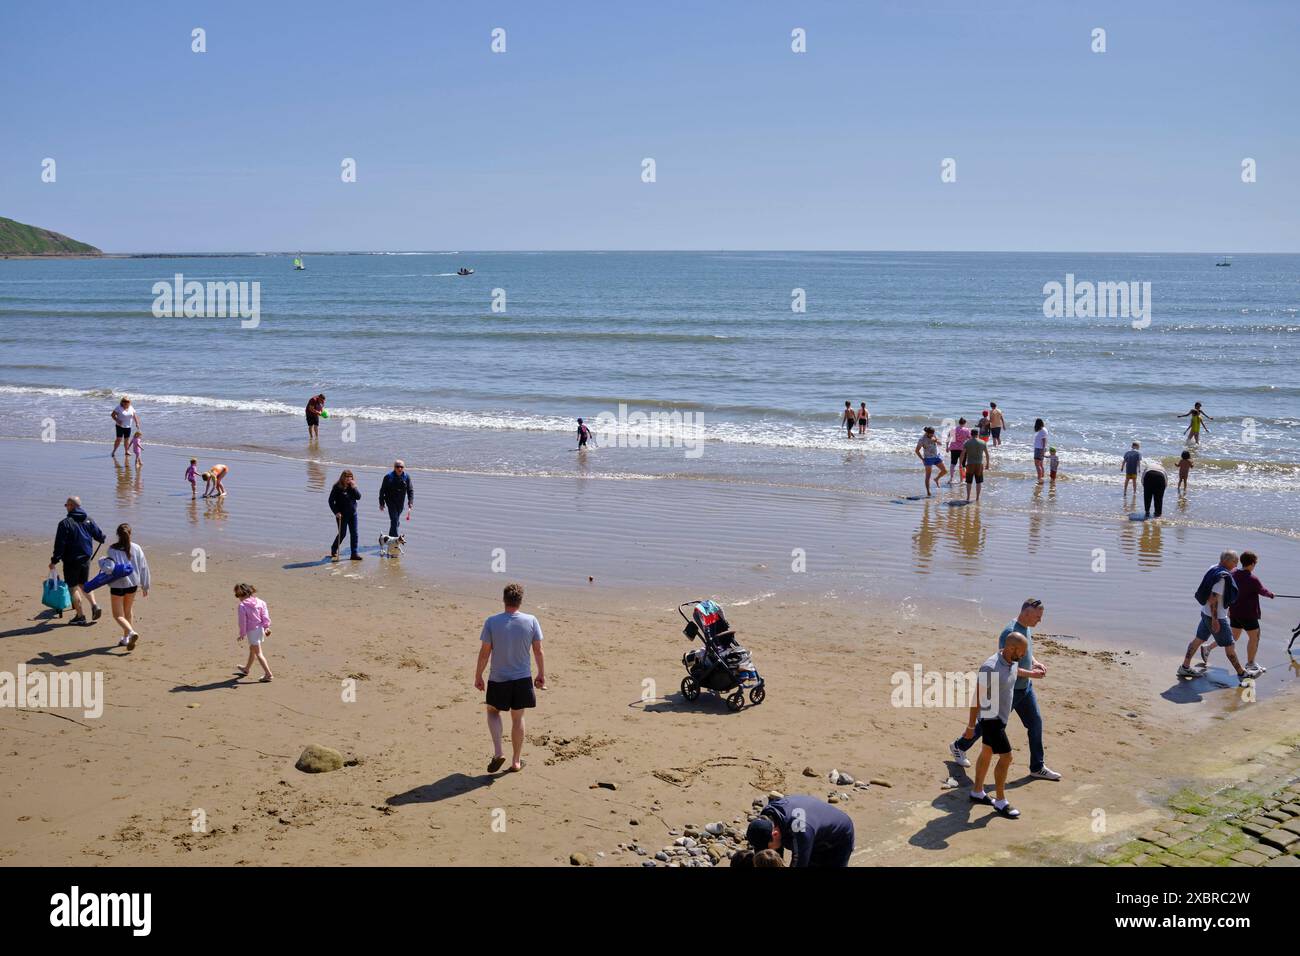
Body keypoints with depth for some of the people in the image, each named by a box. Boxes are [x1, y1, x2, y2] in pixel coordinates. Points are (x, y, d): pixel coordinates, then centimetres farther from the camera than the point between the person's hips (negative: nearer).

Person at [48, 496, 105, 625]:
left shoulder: (65, 523, -15)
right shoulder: (88, 520, 2)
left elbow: (60, 544, -16)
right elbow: (99, 535, 12)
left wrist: (54, 560, -9)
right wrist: (102, 539, 36)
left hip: (71, 560, -5)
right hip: (86, 559, 6)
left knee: (73, 587, 5)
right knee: (84, 584, 21)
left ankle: (80, 616, 7)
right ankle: (94, 605, 2)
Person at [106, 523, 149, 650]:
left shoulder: (112, 549, -11)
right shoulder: (136, 548, -1)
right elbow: (143, 567, 3)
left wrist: (109, 585, -5)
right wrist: (145, 586, 11)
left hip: (117, 585, -4)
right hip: (132, 584, 4)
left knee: (118, 615, 2)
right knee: (127, 612, 22)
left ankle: (131, 632, -22)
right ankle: (126, 638, 28)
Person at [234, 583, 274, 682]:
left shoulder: (242, 606, -17)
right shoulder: (260, 602, -2)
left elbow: (242, 622, -12)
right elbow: (265, 616, 1)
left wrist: (242, 635, -2)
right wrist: (266, 627, 10)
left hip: (252, 631, -7)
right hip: (260, 629, 7)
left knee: (258, 653, -1)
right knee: (252, 649, 26)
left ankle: (268, 674, -6)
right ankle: (246, 669, 47)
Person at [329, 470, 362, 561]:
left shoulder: (352, 486, 5)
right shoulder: (337, 487, -9)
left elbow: (359, 497, -3)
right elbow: (331, 501, -8)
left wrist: (354, 488, -16)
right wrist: (336, 512, -13)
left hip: (352, 513, 5)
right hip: (342, 514, -5)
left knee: (354, 533, 1)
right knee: (342, 533, 2)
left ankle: (354, 553, 6)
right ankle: (333, 550, 25)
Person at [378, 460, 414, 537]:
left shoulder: (406, 477, -5)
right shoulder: (388, 477, -13)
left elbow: (410, 490, 0)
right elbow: (382, 490, -5)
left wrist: (410, 502, -12)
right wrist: (381, 503, -4)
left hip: (401, 502, 4)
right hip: (391, 501, -4)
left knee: (396, 520, 17)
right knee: (394, 520, -13)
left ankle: (391, 536, 39)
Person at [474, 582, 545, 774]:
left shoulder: (492, 622, -12)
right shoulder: (531, 621, -9)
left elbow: (484, 652, -8)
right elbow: (538, 651, -2)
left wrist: (478, 676, 4)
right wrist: (541, 675, 11)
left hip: (498, 679, -1)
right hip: (522, 679, 1)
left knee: (493, 712, 21)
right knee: (518, 718, 14)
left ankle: (498, 752, 4)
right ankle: (516, 762, 22)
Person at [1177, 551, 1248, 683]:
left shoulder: (1214, 569, 5)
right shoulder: (1222, 577, -23)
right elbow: (1213, 599, -27)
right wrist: (1215, 620, -24)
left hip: (1206, 613, 9)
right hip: (1216, 616, -9)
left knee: (1198, 639, 15)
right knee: (1229, 645, 3)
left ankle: (1185, 667, 21)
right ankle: (1241, 673, 14)